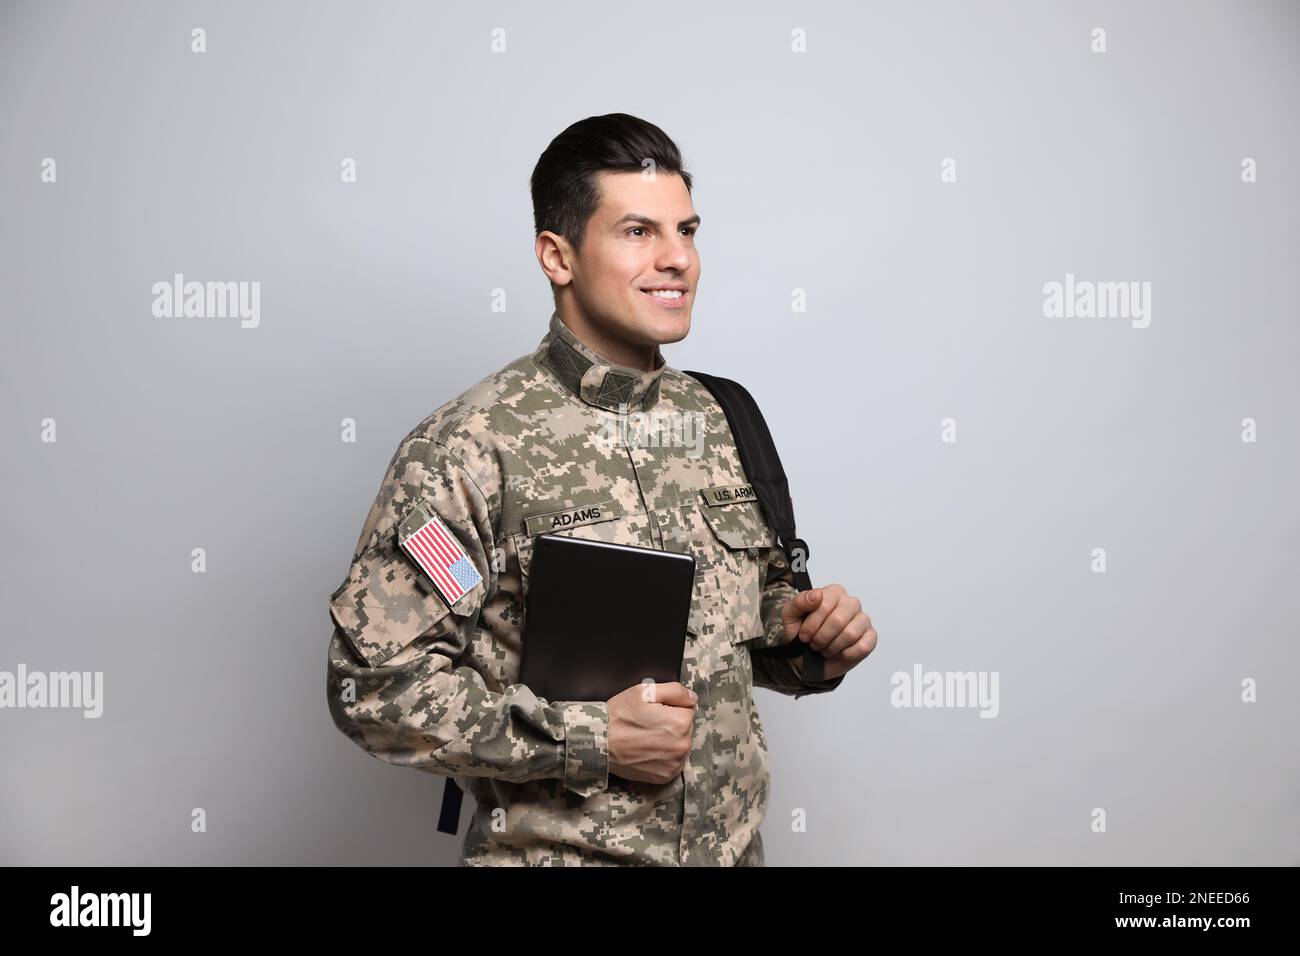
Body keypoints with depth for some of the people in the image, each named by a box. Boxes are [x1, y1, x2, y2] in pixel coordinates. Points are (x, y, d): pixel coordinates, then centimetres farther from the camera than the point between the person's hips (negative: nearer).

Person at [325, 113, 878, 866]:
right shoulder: (471, 446, -17)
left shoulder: (719, 420, 1)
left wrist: (809, 637, -7)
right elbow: (376, 683, -18)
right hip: (558, 849, -5)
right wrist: (590, 739, -22)